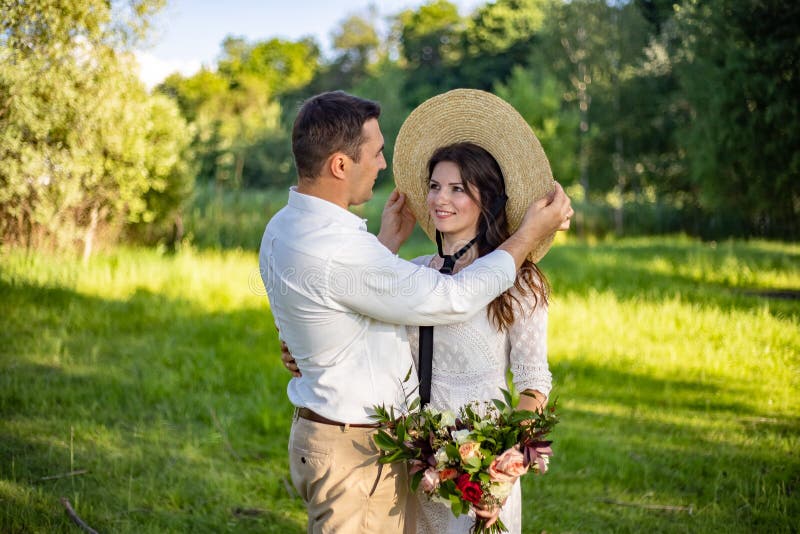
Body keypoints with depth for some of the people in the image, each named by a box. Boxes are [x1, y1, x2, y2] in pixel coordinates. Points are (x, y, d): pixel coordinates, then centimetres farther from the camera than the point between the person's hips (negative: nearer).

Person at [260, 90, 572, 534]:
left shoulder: (283, 227, 4)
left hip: (316, 429, 10)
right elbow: (452, 299, -20)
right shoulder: (335, 251, -28)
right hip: (355, 452, -10)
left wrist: (387, 244, 19)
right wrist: (528, 236, -11)